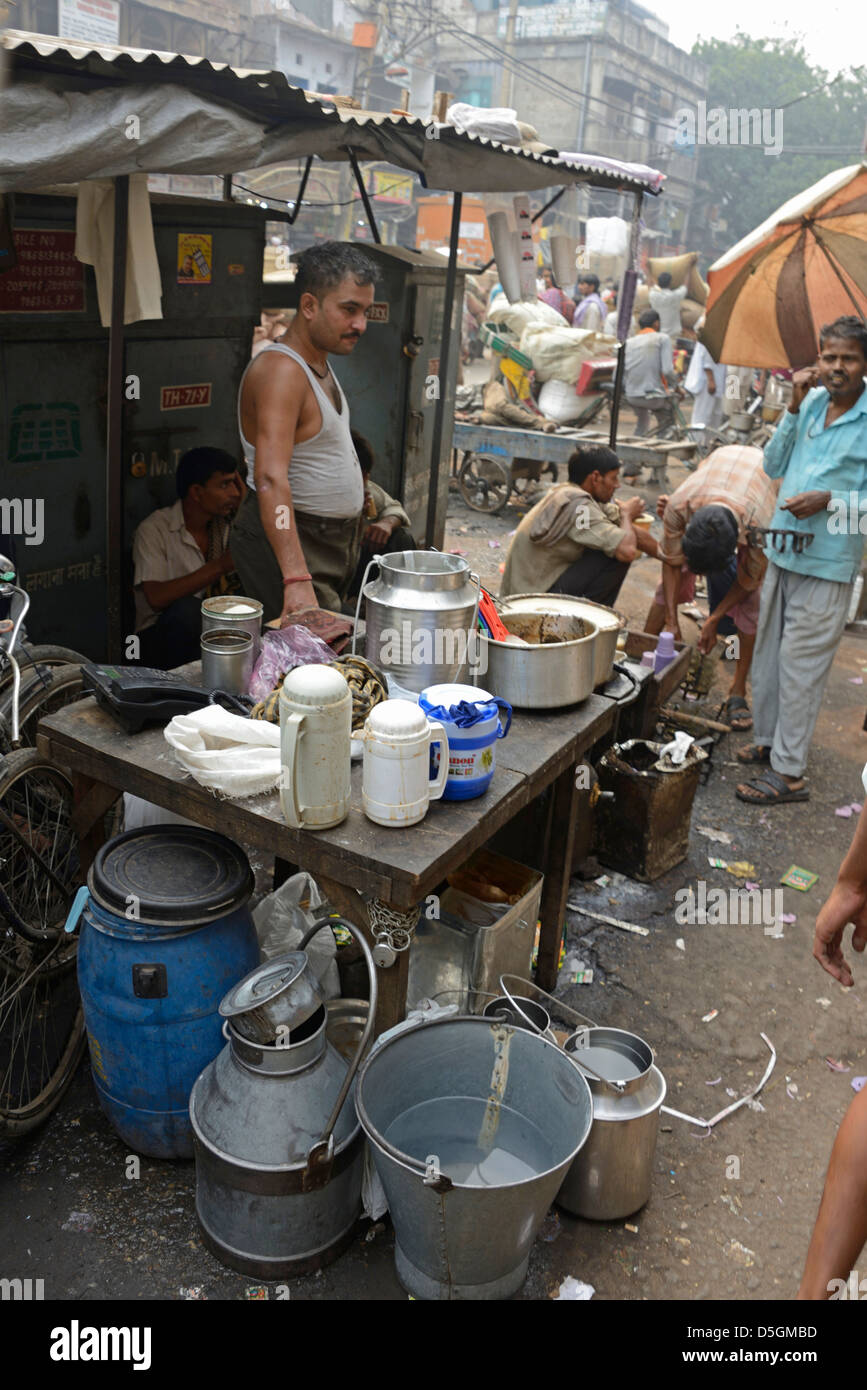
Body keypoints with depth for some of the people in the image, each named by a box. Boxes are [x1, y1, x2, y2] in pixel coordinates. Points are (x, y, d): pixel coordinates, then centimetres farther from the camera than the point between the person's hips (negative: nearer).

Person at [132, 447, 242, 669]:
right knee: (187, 609, -35)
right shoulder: (153, 530, -10)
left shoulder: (224, 526, 7)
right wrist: (219, 566, -24)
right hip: (160, 634, -4)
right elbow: (156, 598, -21)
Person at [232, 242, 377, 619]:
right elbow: (270, 480, -31)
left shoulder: (319, 365, 13)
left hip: (329, 544, 10)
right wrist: (297, 580, -40)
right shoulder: (281, 369, -20)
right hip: (285, 542, -10)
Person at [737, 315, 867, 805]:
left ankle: (789, 771, 8)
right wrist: (795, 408, -4)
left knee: (800, 666, -2)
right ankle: (769, 741, 34)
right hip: (784, 553, 7)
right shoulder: (812, 404, 6)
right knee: (769, 654, 16)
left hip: (827, 565, -6)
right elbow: (773, 466, 6)